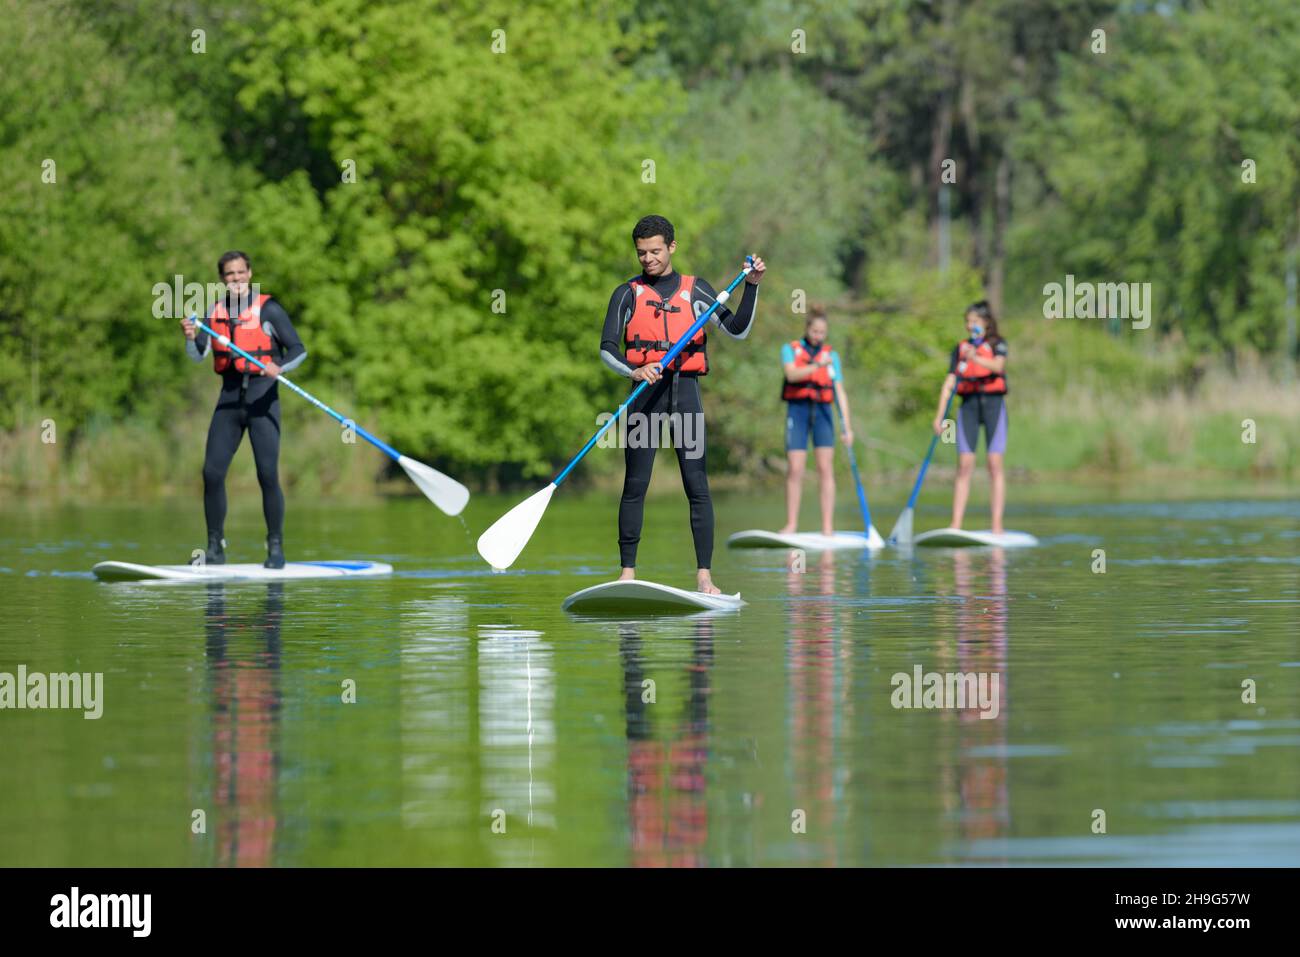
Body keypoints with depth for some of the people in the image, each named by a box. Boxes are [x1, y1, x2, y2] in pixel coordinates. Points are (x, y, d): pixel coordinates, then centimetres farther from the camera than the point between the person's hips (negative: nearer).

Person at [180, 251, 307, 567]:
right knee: (212, 473, -1)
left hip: (262, 398, -5)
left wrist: (279, 367, -26)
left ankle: (276, 547, 1)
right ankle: (215, 547, 9)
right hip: (229, 398, 5)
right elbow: (198, 355, 3)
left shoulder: (268, 309, -4)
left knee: (268, 475, -9)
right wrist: (191, 338, -18)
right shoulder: (216, 311, 10)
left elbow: (298, 350, -6)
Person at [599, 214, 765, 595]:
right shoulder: (628, 294, 8)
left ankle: (704, 576, -4)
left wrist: (751, 286, -5)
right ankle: (627, 573, 4)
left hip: (685, 392, 1)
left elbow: (737, 329, 7)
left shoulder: (695, 290, 12)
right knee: (635, 486, -2)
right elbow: (607, 348, -1)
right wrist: (634, 371, -20)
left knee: (698, 487, -4)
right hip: (645, 394, -1)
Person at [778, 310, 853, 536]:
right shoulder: (790, 349, 7)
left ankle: (828, 526, -8)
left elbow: (840, 392, 7)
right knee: (794, 470, -5)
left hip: (822, 412, 1)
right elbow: (792, 374, -13)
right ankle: (791, 524, 1)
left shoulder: (831, 355, 11)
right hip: (797, 409, -1)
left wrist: (847, 427, -1)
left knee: (826, 468, -6)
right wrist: (817, 365, -28)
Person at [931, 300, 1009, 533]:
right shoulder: (960, 348, 12)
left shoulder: (997, 344, 4)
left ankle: (997, 525, -7)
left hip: (993, 402, -3)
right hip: (969, 403, 3)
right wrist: (940, 416, -1)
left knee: (995, 464, -6)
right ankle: (956, 525, -6)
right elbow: (949, 383, 7)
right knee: (964, 465, -3)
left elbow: (998, 365, -17)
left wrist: (976, 358, -35)